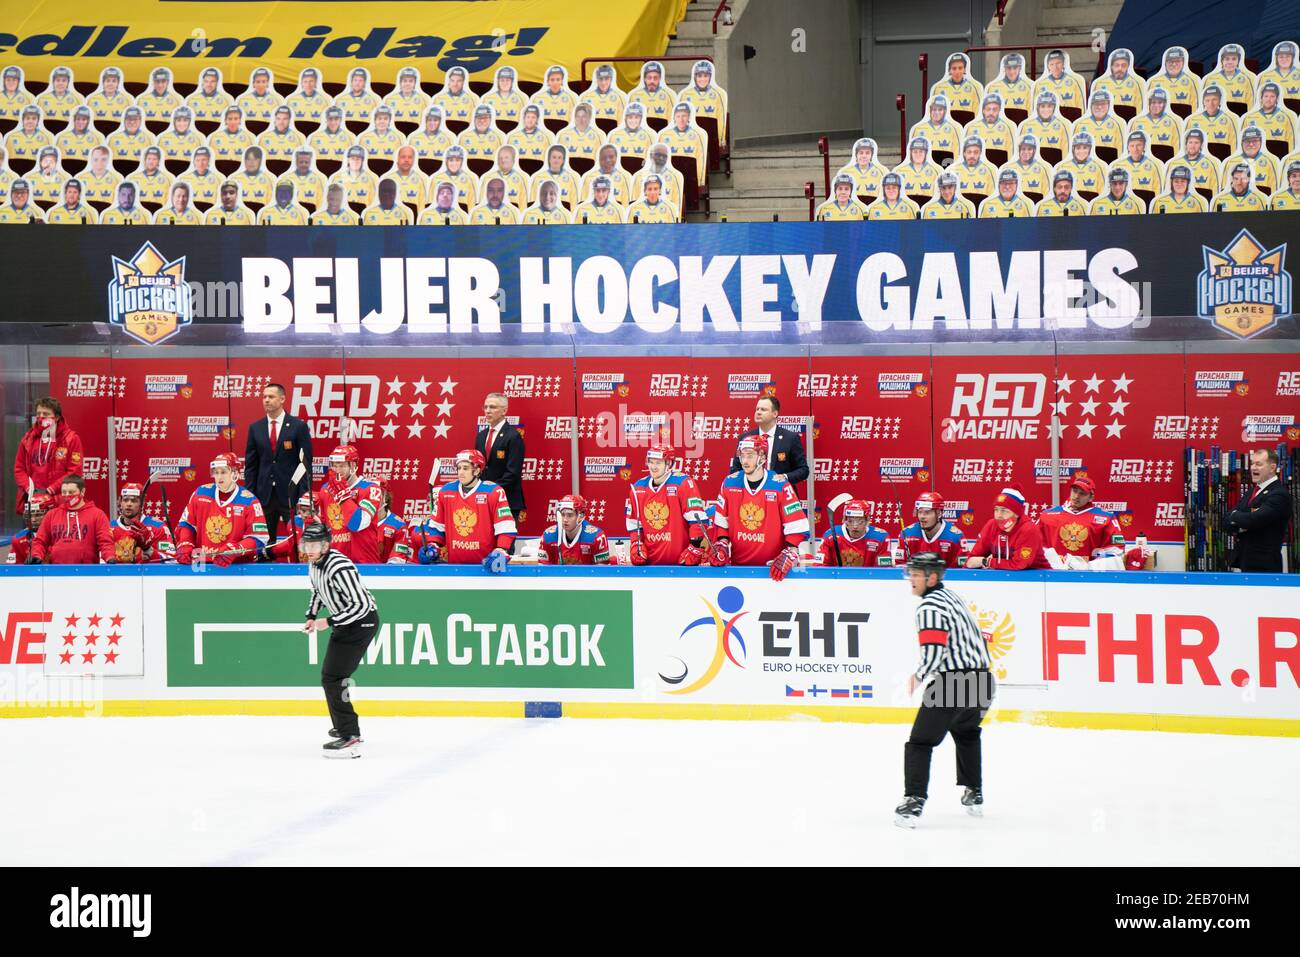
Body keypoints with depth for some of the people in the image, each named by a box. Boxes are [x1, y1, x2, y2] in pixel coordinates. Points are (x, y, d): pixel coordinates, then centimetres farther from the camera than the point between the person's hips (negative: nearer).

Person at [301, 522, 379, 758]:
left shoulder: (339, 568, -28)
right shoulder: (314, 563, 2)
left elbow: (361, 605, -30)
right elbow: (317, 591, 23)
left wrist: (329, 622, -25)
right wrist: (311, 616, 10)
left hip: (363, 622, -10)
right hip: (345, 622, 10)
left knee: (333, 678, -16)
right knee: (329, 674, 23)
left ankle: (350, 738, -18)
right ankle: (346, 726, 41)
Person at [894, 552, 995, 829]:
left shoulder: (930, 606, -11)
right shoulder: (952, 596, 19)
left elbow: (935, 650, -20)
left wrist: (919, 676, -5)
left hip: (954, 683, -9)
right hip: (982, 679, 9)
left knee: (921, 741, -6)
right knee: (966, 732, 33)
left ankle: (913, 803, -17)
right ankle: (974, 795, 38)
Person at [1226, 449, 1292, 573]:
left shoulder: (1279, 495, -14)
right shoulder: (1252, 490, 16)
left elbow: (1253, 520, -25)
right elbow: (1231, 522, 11)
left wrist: (1234, 515, -5)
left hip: (1263, 565, -8)